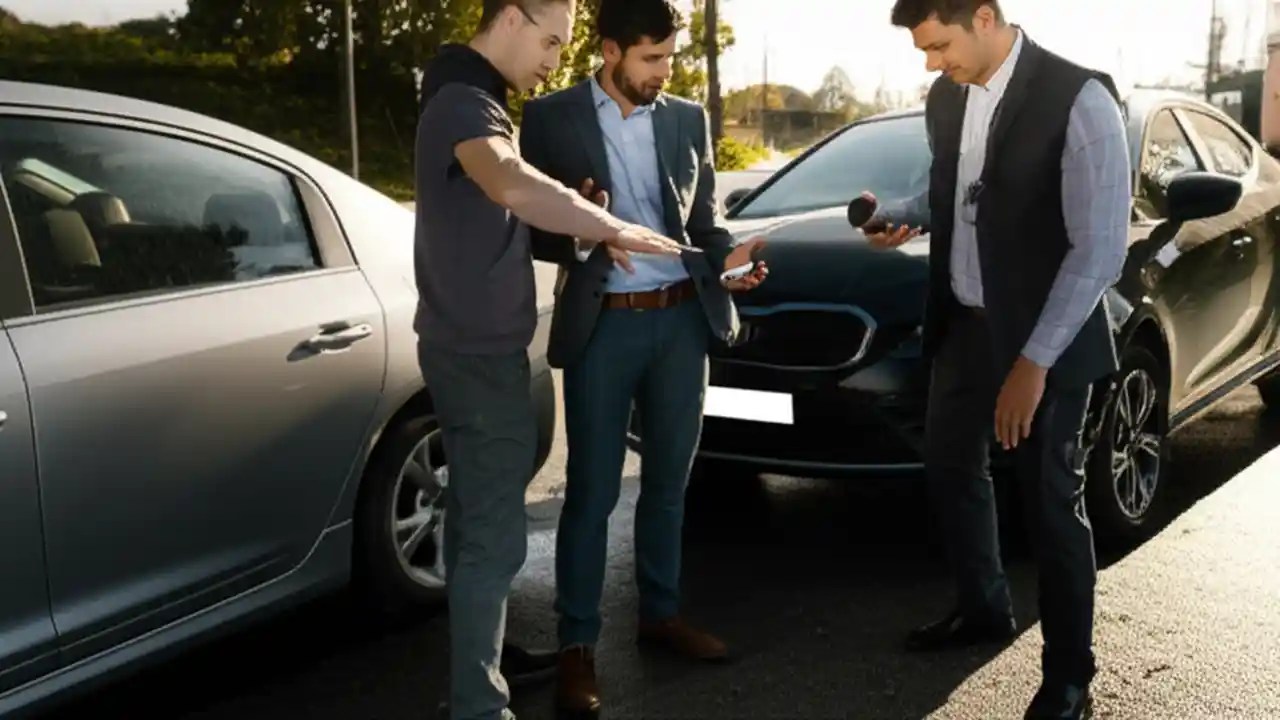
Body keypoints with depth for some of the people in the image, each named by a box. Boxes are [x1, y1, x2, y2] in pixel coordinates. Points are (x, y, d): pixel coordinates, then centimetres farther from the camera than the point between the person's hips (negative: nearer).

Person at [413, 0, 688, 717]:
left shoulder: (475, 100, 15)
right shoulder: (465, 103, -19)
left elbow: (504, 214, 19)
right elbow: (515, 186, -41)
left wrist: (586, 225, 2)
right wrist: (613, 228, -32)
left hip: (476, 344, 10)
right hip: (478, 351, -10)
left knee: (477, 514, 19)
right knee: (496, 535, -5)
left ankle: (481, 653, 33)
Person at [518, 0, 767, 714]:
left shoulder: (689, 119, 8)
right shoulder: (552, 117, -2)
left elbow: (705, 217, 12)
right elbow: (531, 225, -3)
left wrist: (726, 257, -9)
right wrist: (581, 236, -23)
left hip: (683, 317, 4)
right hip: (602, 324, -4)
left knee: (670, 480, 14)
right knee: (592, 491, 1)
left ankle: (662, 612, 30)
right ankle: (578, 643, 13)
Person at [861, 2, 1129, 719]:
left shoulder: (1078, 98, -19)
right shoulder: (946, 97, 2)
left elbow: (1100, 248, -21)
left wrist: (1034, 361, -22)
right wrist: (907, 217, -3)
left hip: (1045, 337, -7)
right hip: (961, 322, 7)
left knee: (1051, 502, 4)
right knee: (952, 468, 19)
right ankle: (983, 608, 44)